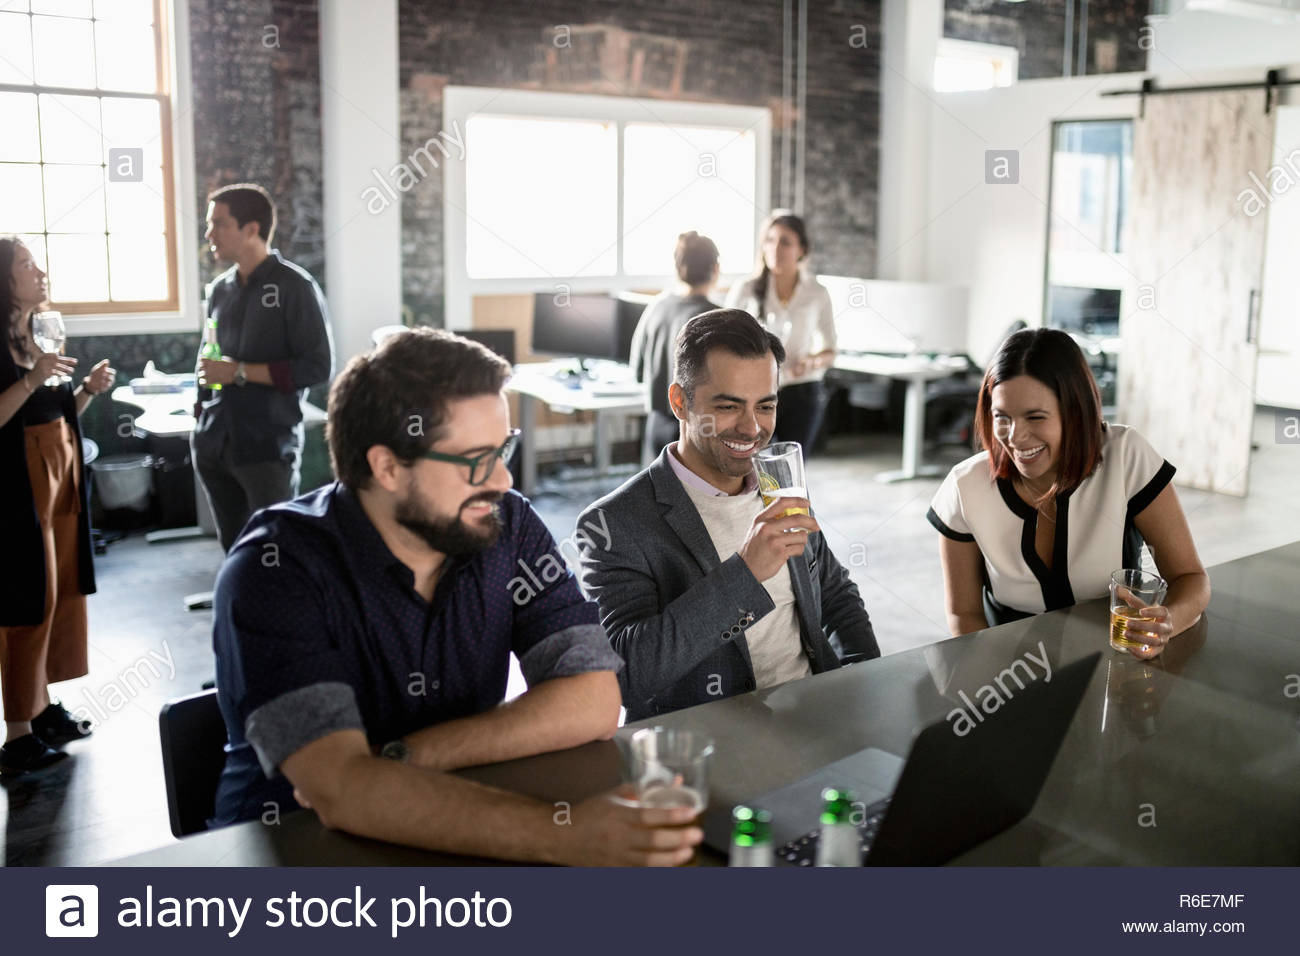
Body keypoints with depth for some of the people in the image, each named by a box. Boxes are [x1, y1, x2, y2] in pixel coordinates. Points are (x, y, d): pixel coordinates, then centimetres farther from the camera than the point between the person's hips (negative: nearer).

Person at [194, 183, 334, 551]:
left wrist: (240, 373, -16)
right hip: (214, 445, 6)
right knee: (233, 551, 14)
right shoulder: (220, 289, 11)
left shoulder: (294, 287, -8)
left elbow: (318, 367, -15)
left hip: (268, 447, -6)